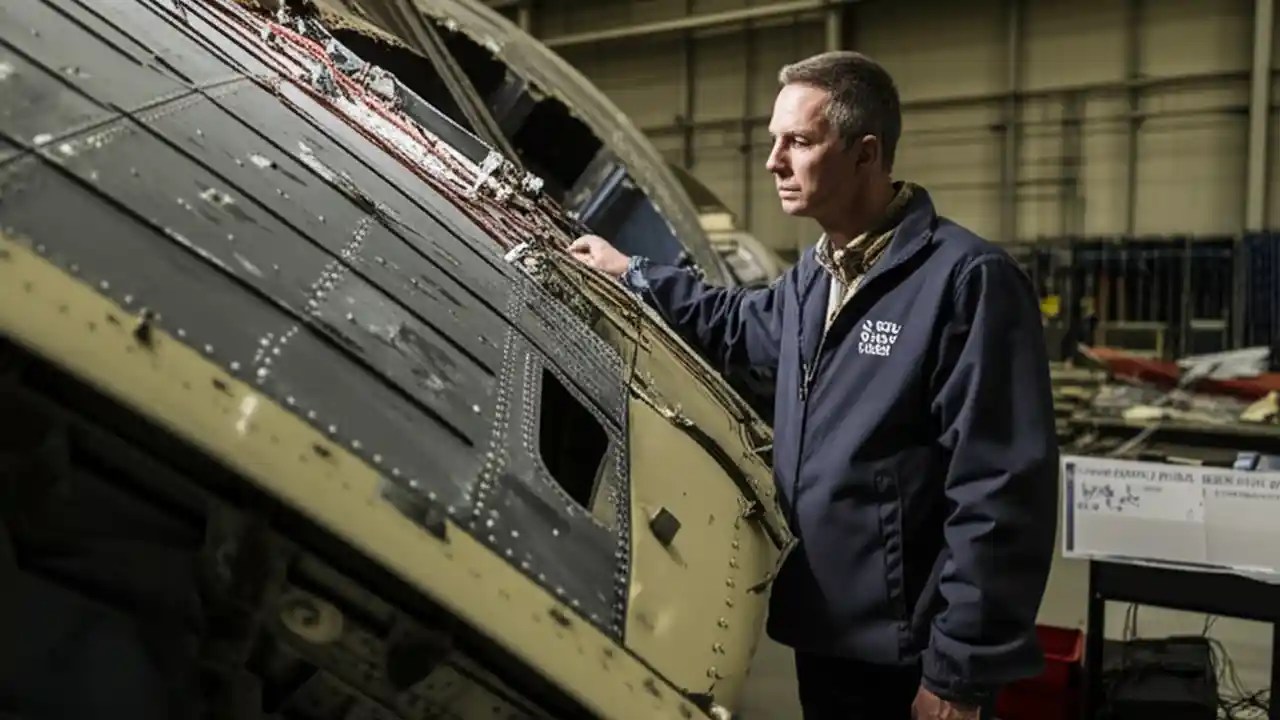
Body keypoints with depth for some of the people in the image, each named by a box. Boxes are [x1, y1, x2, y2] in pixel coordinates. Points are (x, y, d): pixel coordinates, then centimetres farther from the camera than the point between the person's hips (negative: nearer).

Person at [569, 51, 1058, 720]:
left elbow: (1001, 493, -22)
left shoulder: (968, 280, -19)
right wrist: (631, 273, 24)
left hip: (909, 656, -8)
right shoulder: (814, 274, 10)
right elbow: (740, 324, 31)